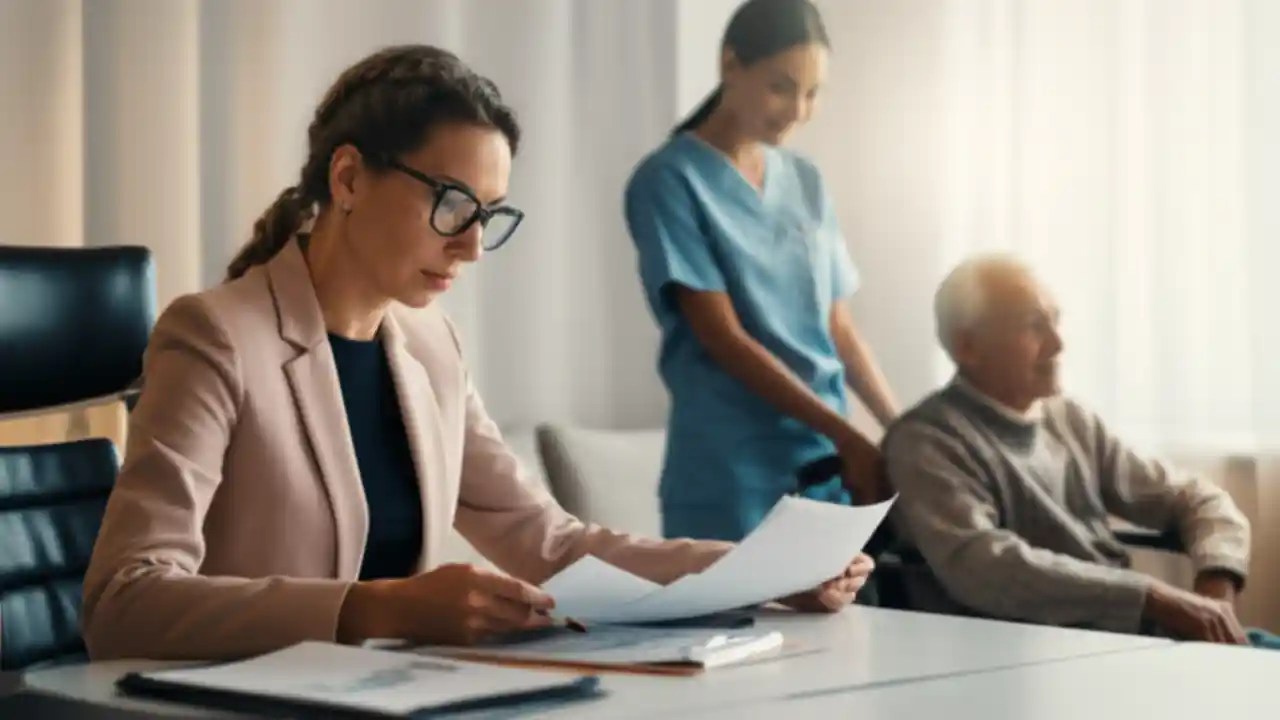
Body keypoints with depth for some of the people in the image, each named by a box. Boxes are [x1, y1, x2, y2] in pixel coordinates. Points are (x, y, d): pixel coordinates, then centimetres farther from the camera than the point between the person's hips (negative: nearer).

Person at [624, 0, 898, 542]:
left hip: (829, 461, 5)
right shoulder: (670, 181, -6)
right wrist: (845, 435, -14)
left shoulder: (806, 183, 12)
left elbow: (838, 327, 15)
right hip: (731, 473, -5)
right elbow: (723, 338, -11)